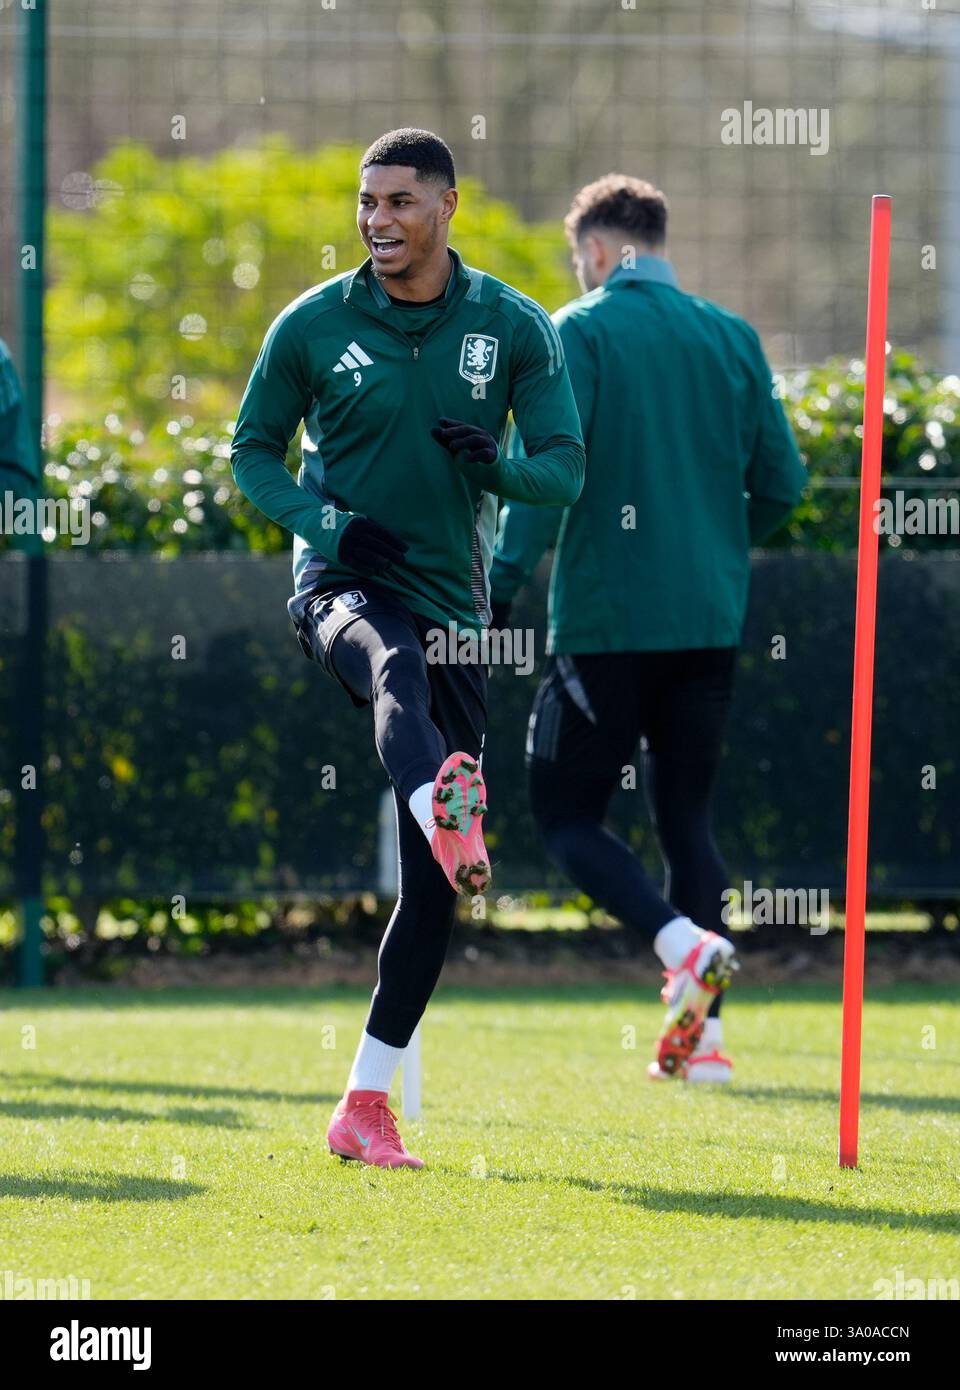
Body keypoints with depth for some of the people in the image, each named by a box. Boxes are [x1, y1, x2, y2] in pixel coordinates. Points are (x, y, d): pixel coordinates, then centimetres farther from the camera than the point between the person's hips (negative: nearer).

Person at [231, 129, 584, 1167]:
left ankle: (366, 1102, 9)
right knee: (395, 660, -42)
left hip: (452, 602, 3)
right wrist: (326, 525, -10)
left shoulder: (513, 328, 4)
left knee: (431, 886, -1)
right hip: (341, 583, -3)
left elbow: (565, 467, 5)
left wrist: (498, 466, -19)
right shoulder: (314, 324, 2)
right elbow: (253, 449, 10)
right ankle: (450, 819, -73)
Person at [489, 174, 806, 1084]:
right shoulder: (730, 338, 9)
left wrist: (503, 582, -15)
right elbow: (780, 481, 9)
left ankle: (683, 946, -21)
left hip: (604, 619, -5)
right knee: (685, 816, 13)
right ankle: (698, 1033, 3)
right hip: (709, 623, 5)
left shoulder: (578, 333, -4)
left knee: (567, 815, 3)